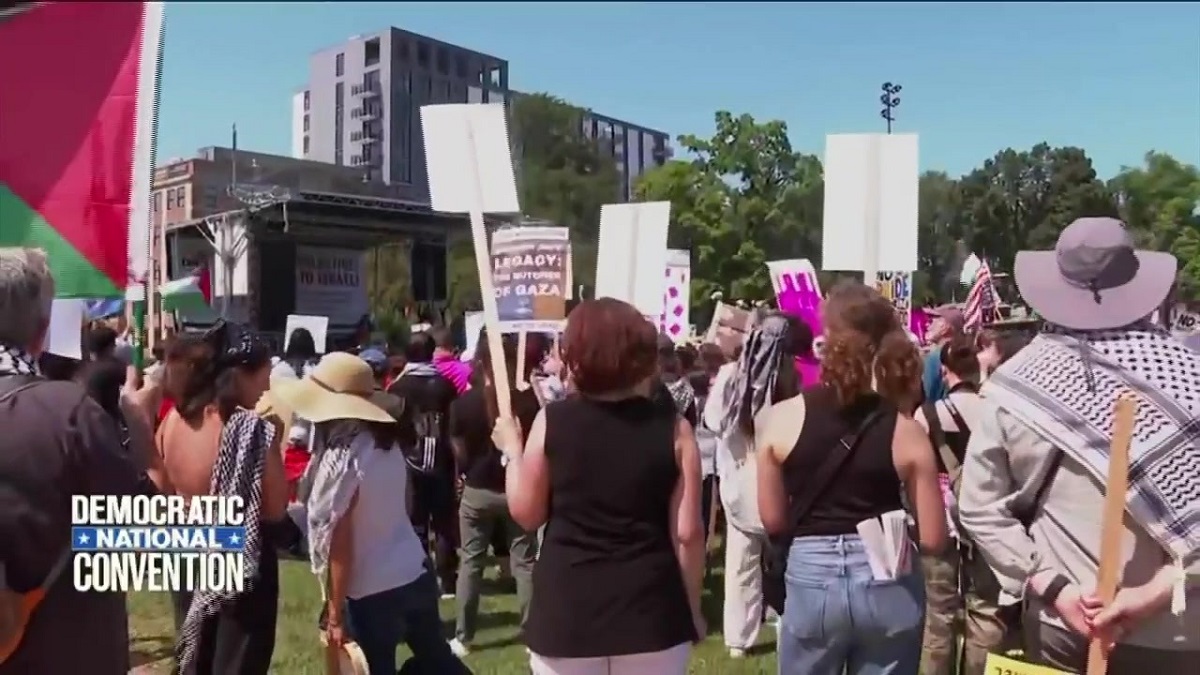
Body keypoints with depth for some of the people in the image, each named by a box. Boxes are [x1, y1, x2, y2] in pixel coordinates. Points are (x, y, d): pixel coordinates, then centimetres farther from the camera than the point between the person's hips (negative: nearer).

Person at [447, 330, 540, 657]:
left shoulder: (463, 402, -10)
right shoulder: (529, 401, -12)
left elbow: (459, 451, -3)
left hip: (477, 491, 1)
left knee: (471, 562, 12)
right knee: (524, 563, 9)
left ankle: (462, 637, 18)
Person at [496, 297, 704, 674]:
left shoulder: (550, 422, -7)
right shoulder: (672, 429, -8)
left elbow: (526, 514, 2)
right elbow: (687, 532, -6)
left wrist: (511, 450, 17)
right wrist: (691, 608, 9)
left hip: (565, 613, 0)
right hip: (649, 613, 0)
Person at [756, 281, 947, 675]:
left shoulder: (781, 418, -8)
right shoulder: (906, 431, -8)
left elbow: (773, 520, -1)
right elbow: (932, 538, -4)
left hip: (811, 579, 0)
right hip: (887, 584, 1)